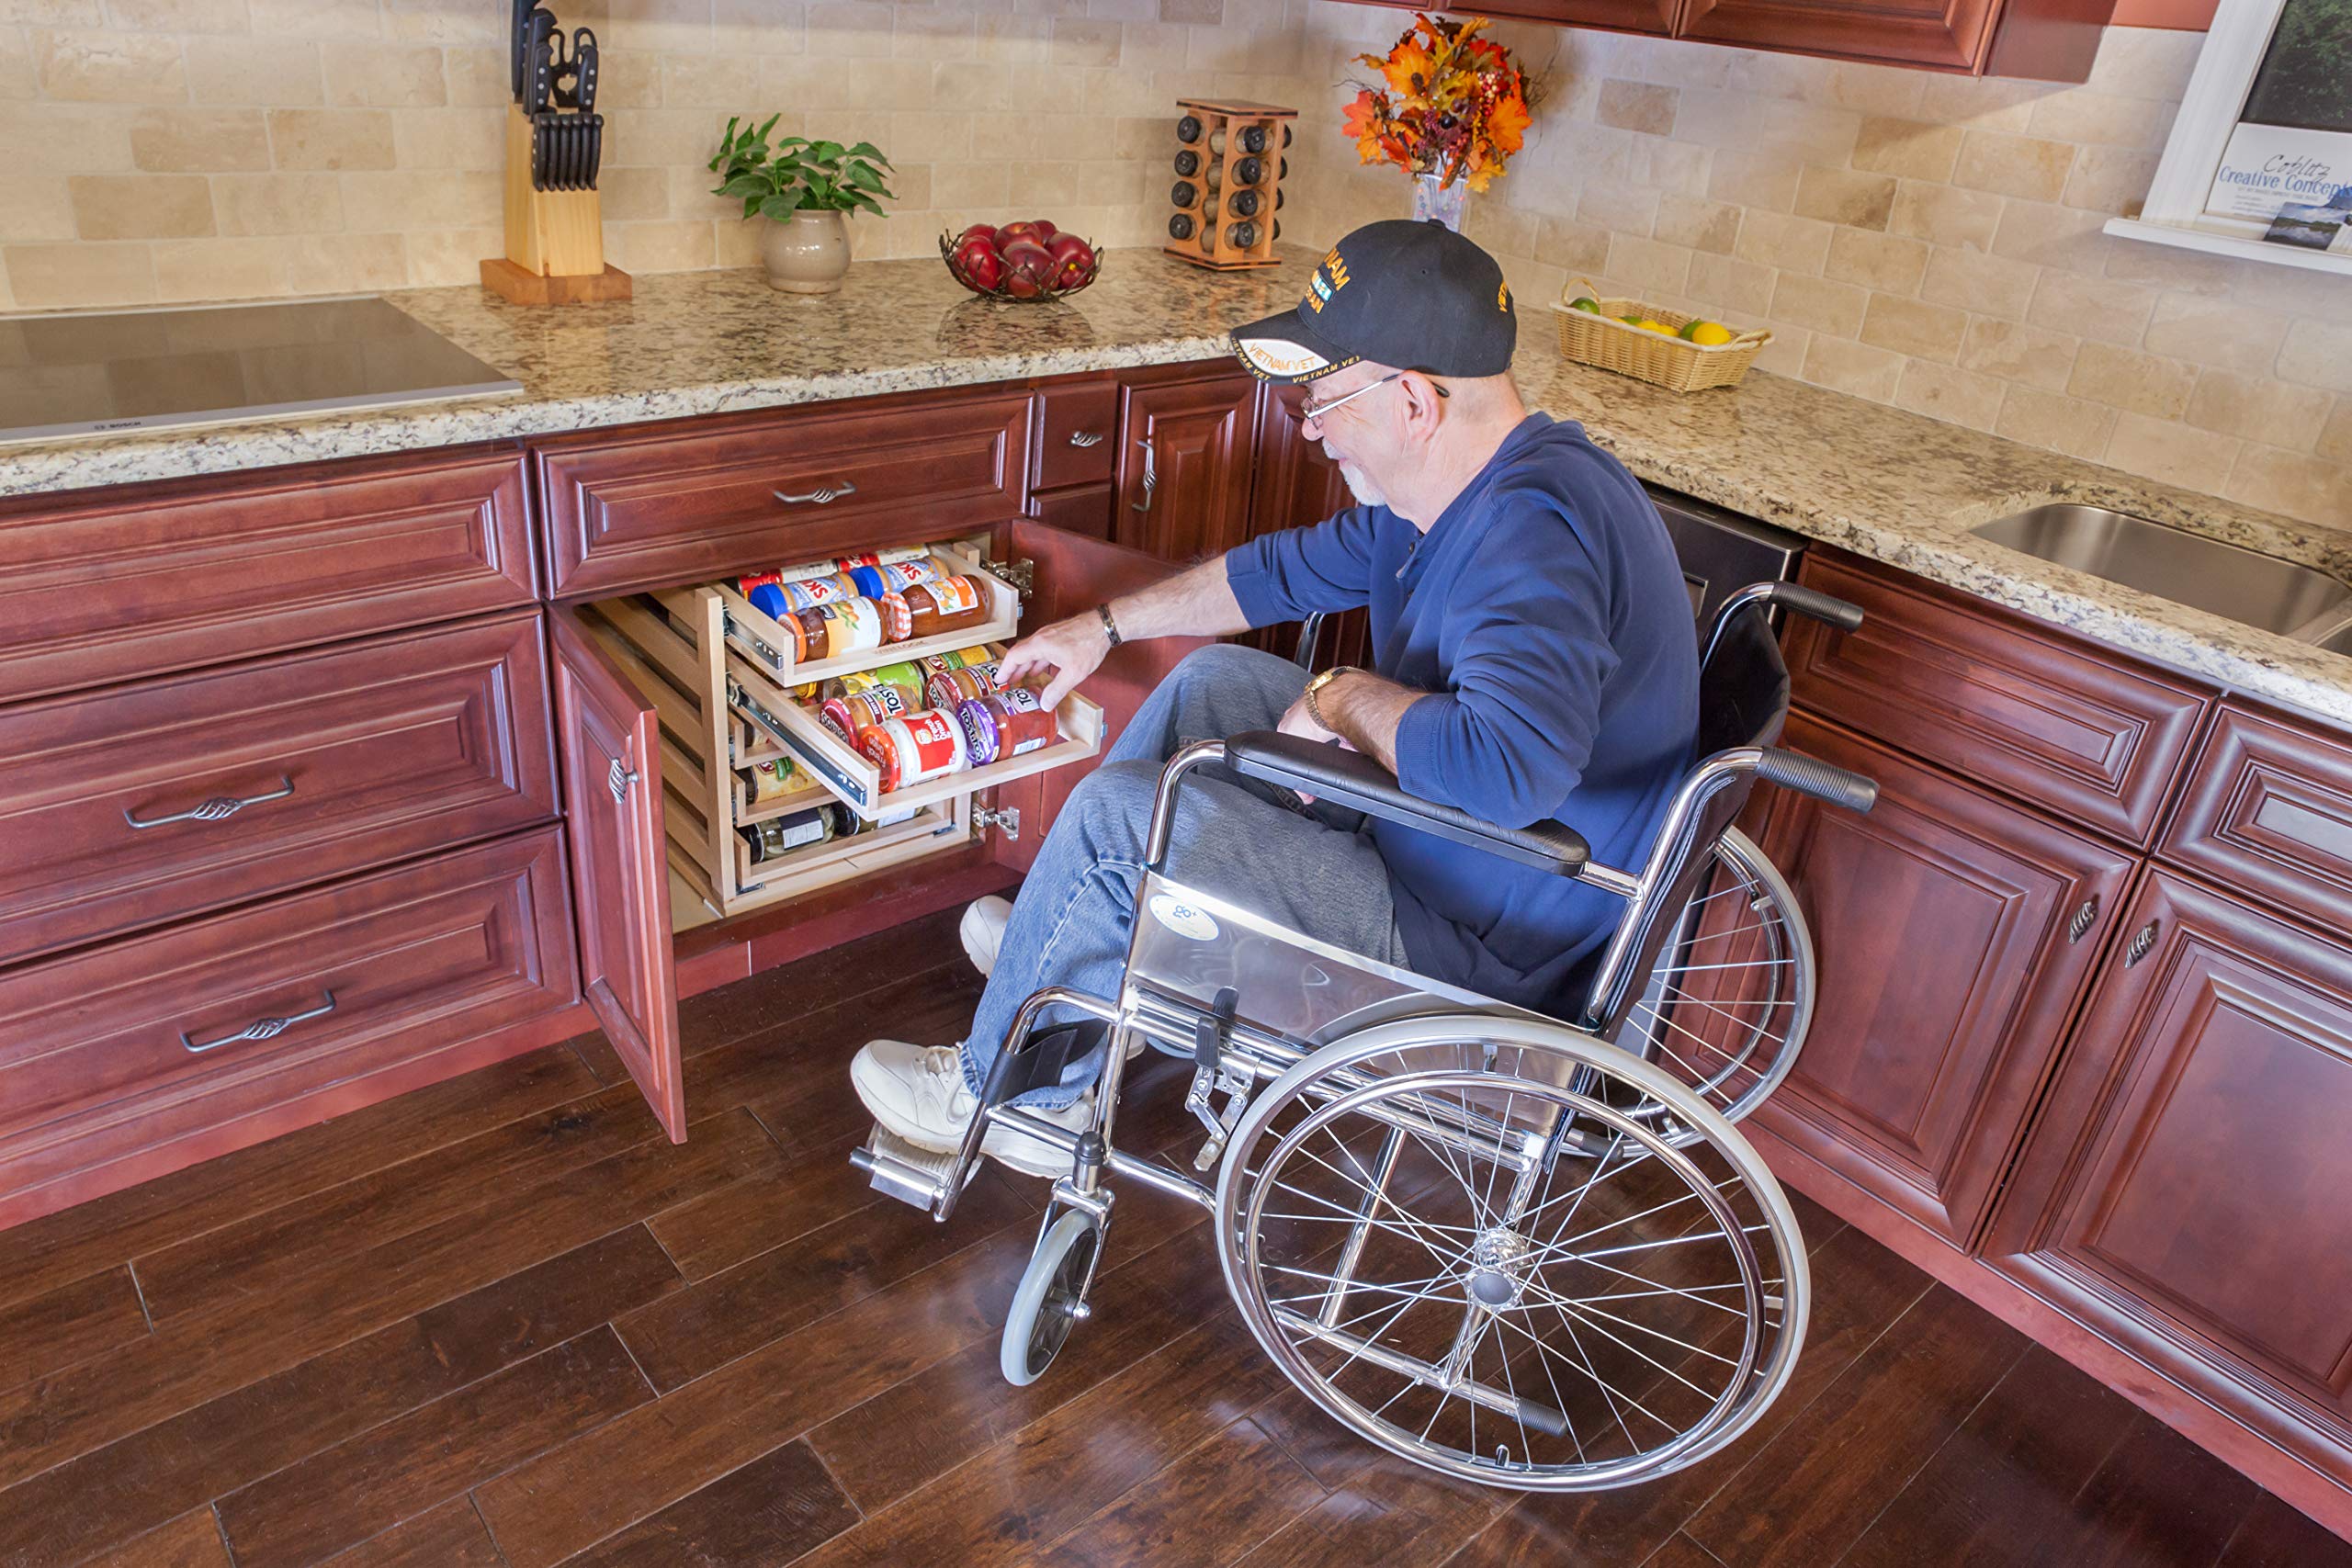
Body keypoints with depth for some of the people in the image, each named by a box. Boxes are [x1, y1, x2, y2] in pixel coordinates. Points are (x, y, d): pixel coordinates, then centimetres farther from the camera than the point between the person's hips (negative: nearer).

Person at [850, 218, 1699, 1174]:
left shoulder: (1531, 528, -30)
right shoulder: (1472, 487, 4)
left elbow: (1511, 768, -47)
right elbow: (1291, 567, 17)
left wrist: (1343, 698, -28)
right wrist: (1104, 627, 21)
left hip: (1486, 956, -10)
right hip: (1439, 839, 10)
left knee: (1116, 815, -13)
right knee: (1216, 679, 17)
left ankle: (1008, 1092, 11)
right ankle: (1080, 950, 28)